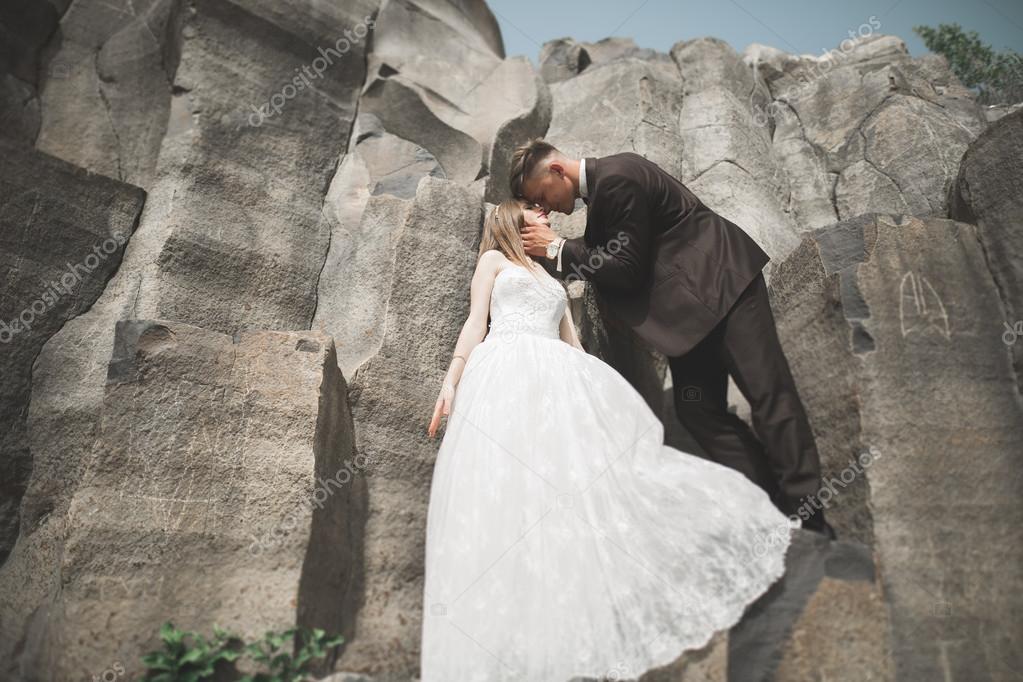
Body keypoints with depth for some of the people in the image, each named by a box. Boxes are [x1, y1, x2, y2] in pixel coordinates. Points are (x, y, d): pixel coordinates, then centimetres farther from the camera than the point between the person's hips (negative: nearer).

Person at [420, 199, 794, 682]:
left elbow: (573, 344, 25)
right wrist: (452, 379, -5)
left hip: (556, 379, 5)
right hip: (505, 376, -5)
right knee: (510, 492, -16)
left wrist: (594, 391, 16)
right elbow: (476, 323, 9)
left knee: (579, 482, -11)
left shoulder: (553, 279, 34)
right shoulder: (493, 259, 21)